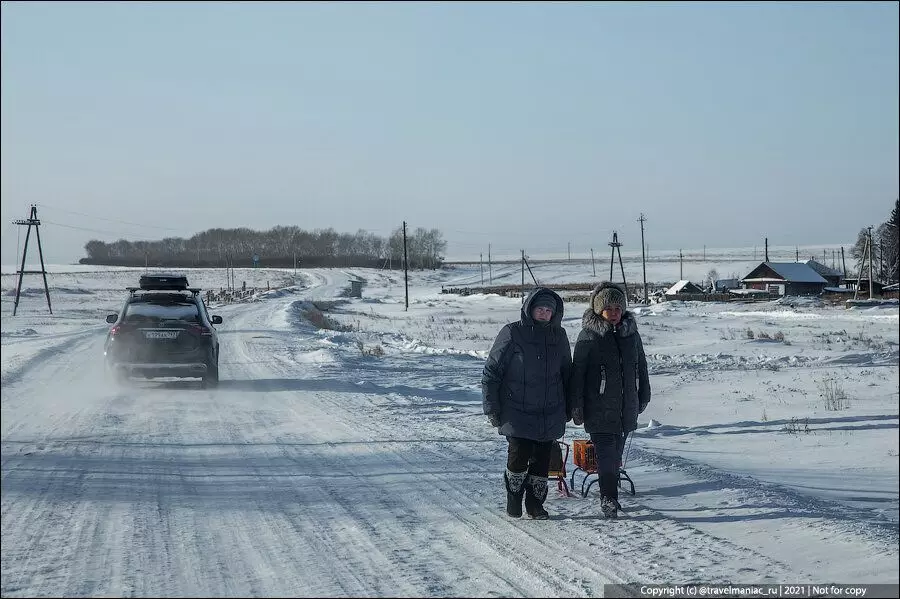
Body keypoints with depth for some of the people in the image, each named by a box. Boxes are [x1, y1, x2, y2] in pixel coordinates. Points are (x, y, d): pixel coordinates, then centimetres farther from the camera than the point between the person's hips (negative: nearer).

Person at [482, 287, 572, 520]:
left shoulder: (558, 336, 9)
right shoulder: (512, 334, -6)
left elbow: (567, 374, 20)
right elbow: (491, 372, -3)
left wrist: (569, 408, 18)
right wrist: (492, 408, -6)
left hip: (550, 415, 4)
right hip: (518, 412, -4)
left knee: (542, 460, 5)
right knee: (519, 457, -9)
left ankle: (535, 502, 22)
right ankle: (514, 496, 16)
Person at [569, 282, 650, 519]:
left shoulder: (631, 332, 8)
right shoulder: (588, 336, -7)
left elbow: (641, 365, 19)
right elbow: (577, 373, -6)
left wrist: (644, 396, 21)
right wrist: (576, 407, -8)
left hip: (626, 407, 5)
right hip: (599, 408, -5)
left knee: (616, 451, 11)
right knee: (606, 451, -12)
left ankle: (610, 493, 22)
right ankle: (608, 497, -10)